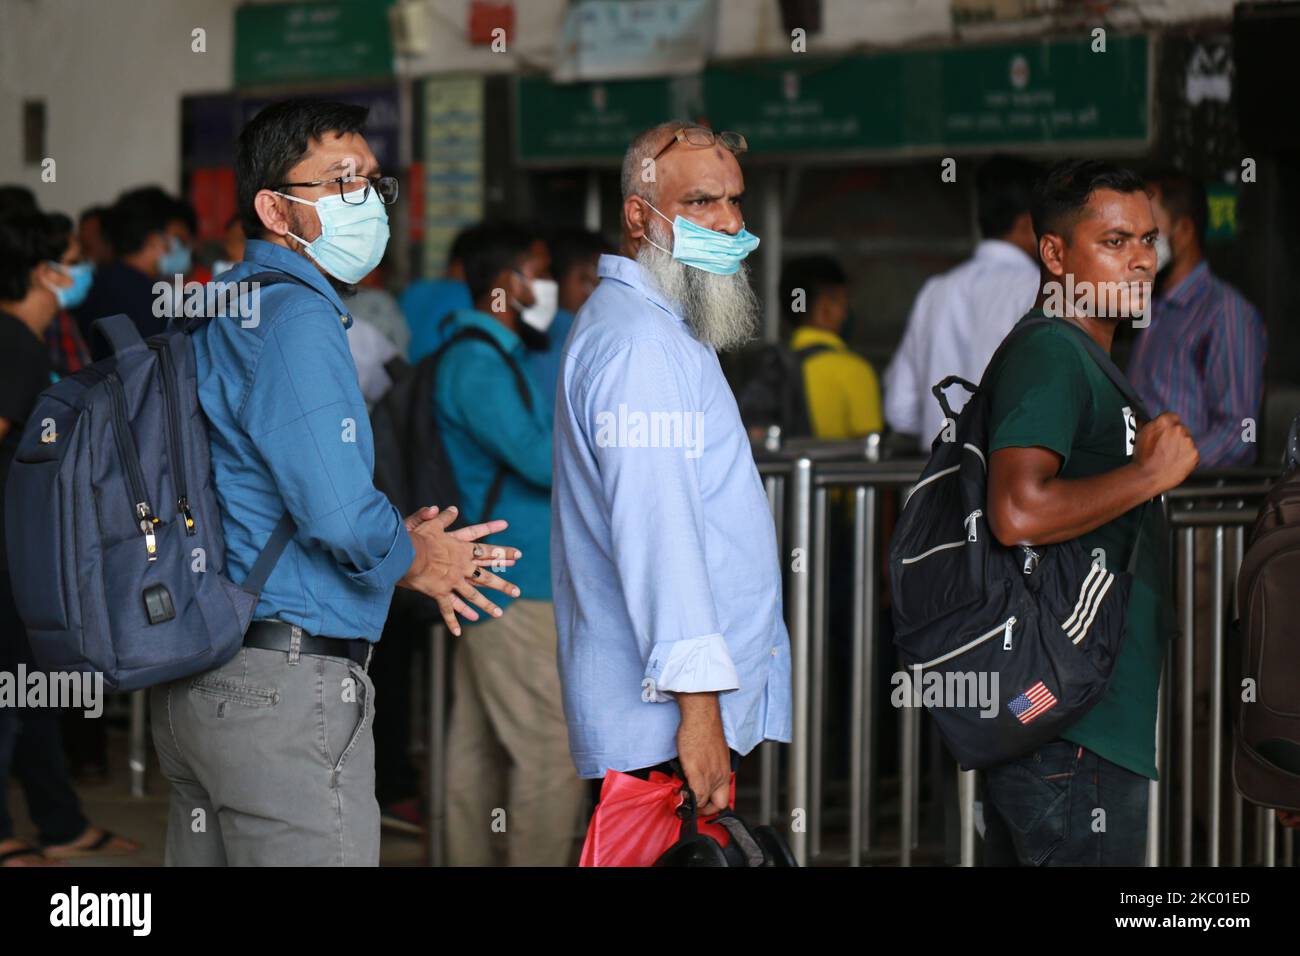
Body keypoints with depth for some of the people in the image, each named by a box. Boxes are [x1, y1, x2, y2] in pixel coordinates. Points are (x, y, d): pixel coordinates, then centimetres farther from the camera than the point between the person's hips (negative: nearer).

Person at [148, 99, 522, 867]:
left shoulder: (221, 314, 16)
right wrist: (415, 560, -2)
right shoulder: (295, 319, -14)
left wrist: (400, 544, 13)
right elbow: (340, 515, -23)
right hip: (286, 687, -10)